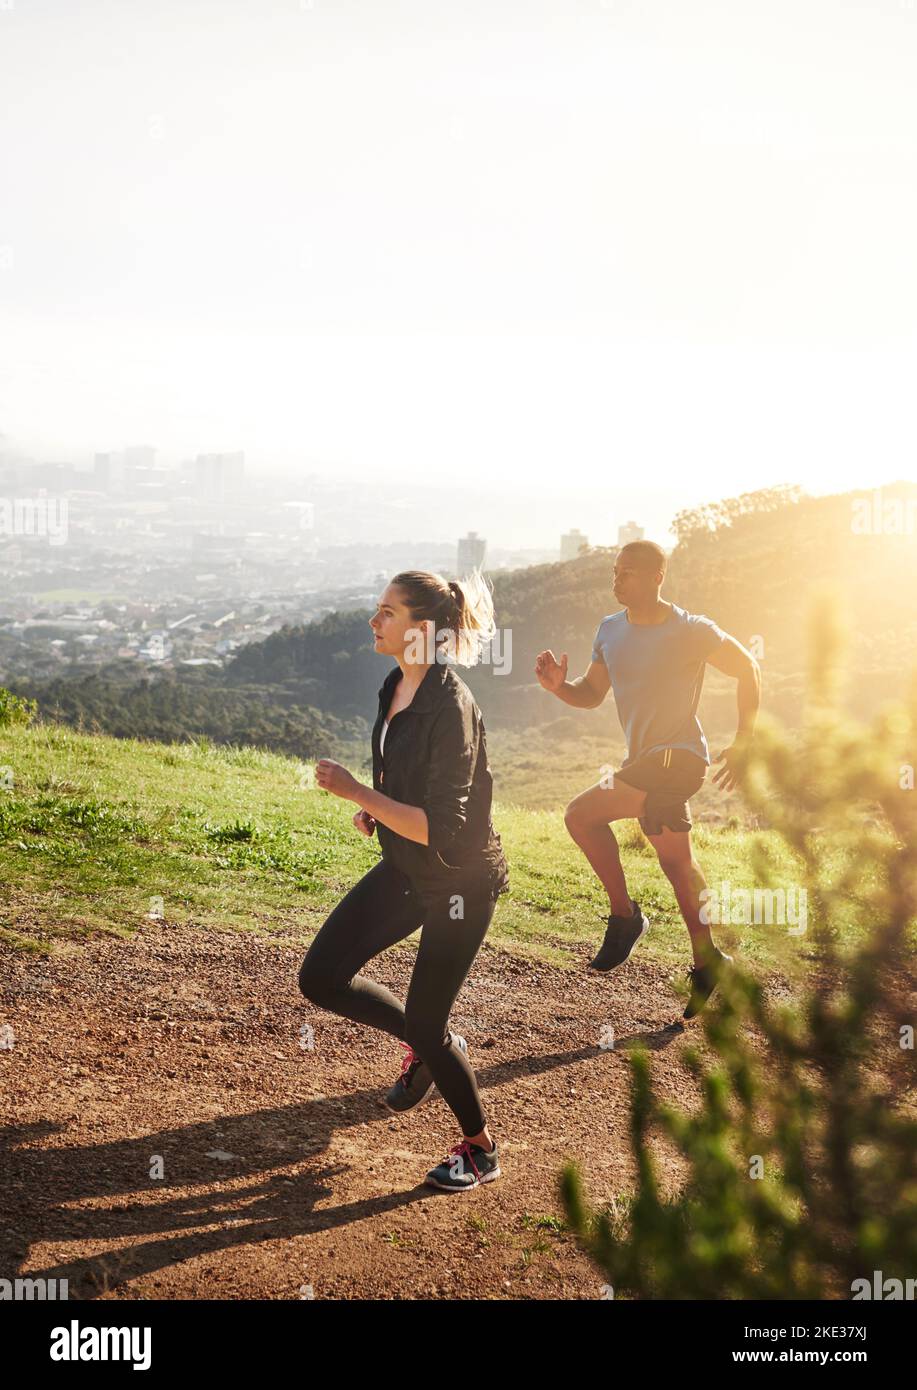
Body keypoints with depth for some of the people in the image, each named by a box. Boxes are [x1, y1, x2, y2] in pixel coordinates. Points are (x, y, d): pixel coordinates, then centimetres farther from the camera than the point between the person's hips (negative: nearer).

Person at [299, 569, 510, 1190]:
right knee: (322, 978, 4)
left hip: (461, 881, -8)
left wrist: (357, 792, -29)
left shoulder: (451, 707, -27)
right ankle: (430, 1045, 28)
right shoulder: (396, 686, 0)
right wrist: (377, 810, 2)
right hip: (405, 870, 8)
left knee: (424, 1026, 0)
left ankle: (481, 1149, 24)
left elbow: (439, 828, -30)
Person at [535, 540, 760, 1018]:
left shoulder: (691, 631, -11)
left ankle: (624, 915, -6)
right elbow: (591, 693, 11)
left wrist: (743, 744, -8)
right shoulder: (610, 629, 8)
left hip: (677, 758, -8)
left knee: (583, 813, -20)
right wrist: (558, 686, -11)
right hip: (644, 761, 8)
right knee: (676, 862, 17)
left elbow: (748, 669, -4)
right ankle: (708, 964, 30)